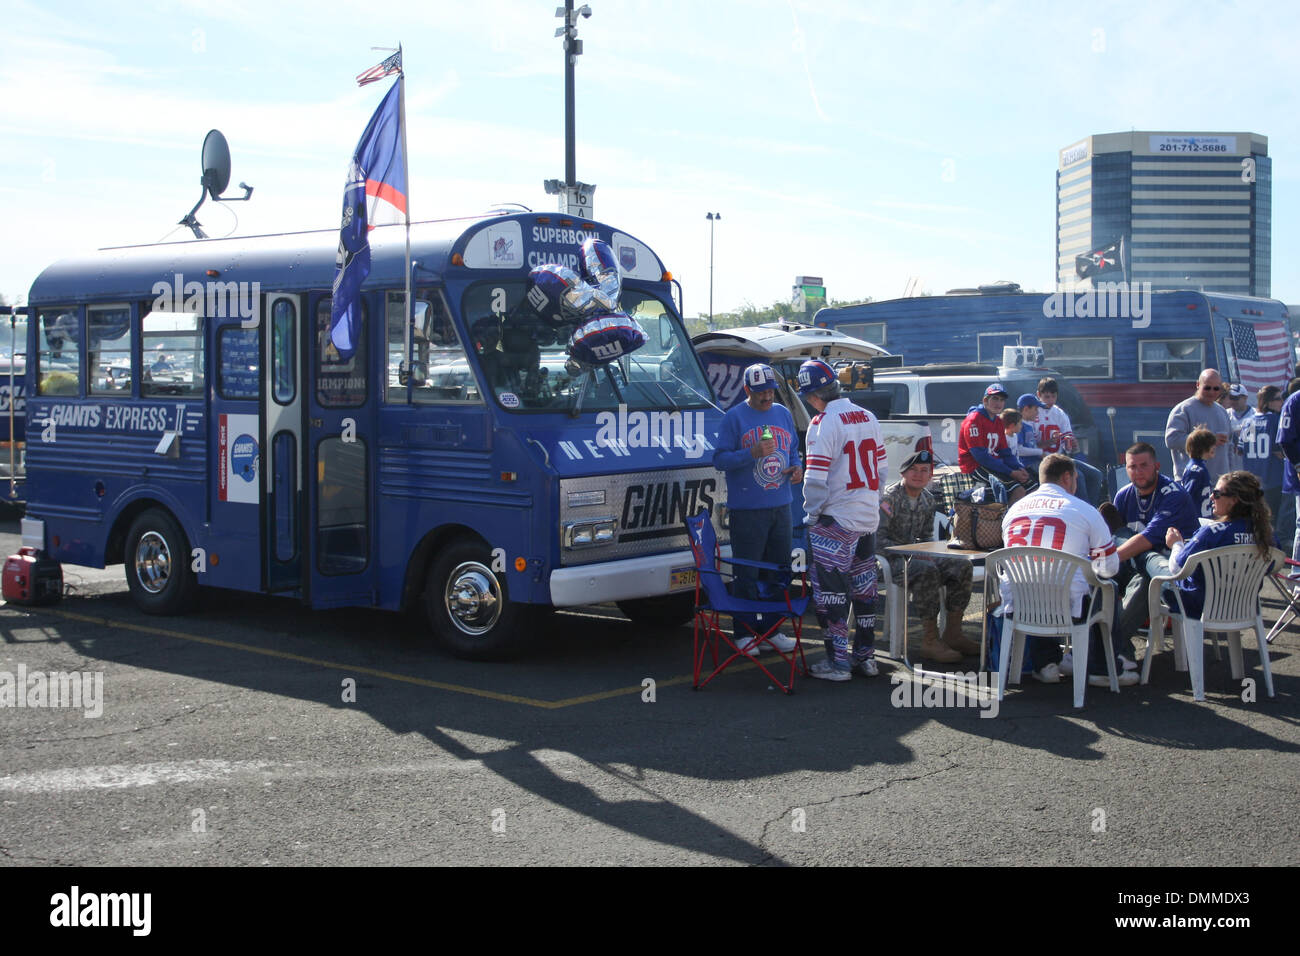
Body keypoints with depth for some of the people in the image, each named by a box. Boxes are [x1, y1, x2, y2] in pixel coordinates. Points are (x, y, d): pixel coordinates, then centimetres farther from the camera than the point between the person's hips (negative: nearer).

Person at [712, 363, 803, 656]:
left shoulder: (783, 414, 13)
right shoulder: (734, 417, -4)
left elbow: (794, 450, 23)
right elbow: (720, 459, -8)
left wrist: (797, 467, 1)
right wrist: (752, 453, -22)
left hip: (780, 507, 6)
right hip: (746, 508, -6)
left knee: (778, 570, 11)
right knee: (747, 573, -3)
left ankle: (771, 630, 21)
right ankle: (744, 634, 6)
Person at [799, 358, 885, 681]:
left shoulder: (823, 424, -15)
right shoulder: (867, 418, 8)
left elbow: (816, 479, -18)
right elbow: (881, 470, 13)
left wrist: (811, 515, -5)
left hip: (836, 521, -8)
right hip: (869, 519, 8)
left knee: (830, 590, 0)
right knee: (863, 587, 15)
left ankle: (838, 662, 2)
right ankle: (866, 656, 22)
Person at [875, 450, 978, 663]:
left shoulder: (928, 499, 12)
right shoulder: (889, 498, -10)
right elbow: (878, 539, -16)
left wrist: (928, 553, -4)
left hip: (916, 554, 7)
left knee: (961, 566, -12)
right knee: (927, 571, -35)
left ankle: (952, 633, -7)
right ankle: (930, 641, -31)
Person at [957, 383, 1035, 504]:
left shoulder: (998, 422, 16)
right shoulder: (974, 420, -12)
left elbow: (1005, 452, 16)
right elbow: (980, 456, -19)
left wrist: (1019, 468, -6)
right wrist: (1011, 473, -21)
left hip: (995, 464, 9)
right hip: (975, 466, -9)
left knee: (1033, 488, -2)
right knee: (1018, 490, -27)